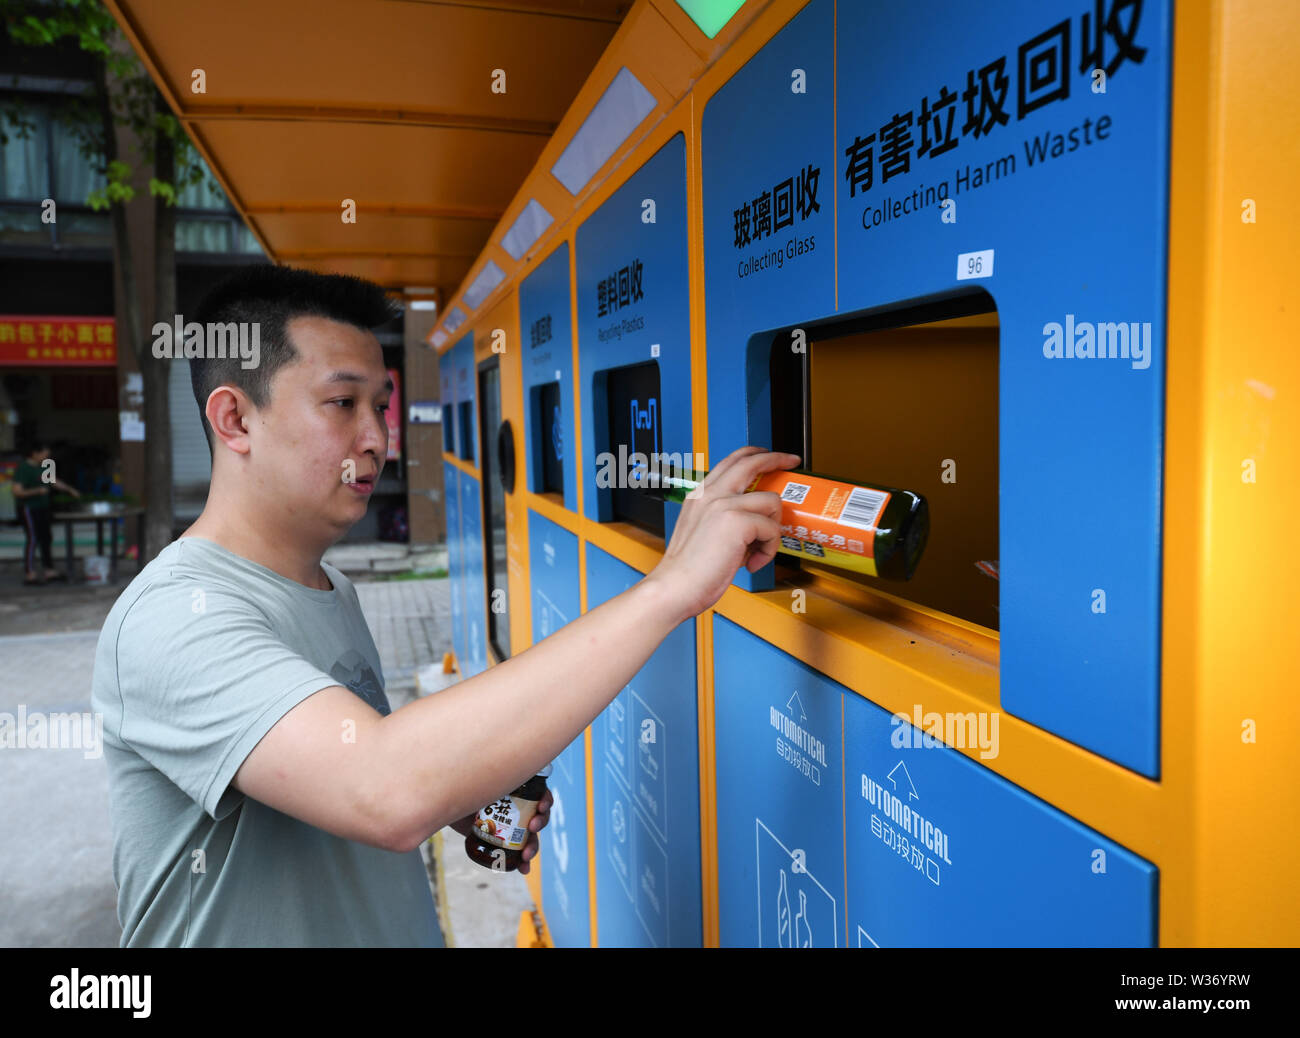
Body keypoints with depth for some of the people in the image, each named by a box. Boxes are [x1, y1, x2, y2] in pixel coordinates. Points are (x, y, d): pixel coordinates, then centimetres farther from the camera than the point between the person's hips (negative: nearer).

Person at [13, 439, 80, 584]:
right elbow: (17, 491, -19)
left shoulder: (43, 466, 10)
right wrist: (38, 491, -24)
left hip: (42, 507, 8)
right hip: (29, 509, -8)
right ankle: (30, 574, -3)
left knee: (45, 538, 11)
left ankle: (49, 571, 18)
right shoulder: (23, 468, -14)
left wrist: (70, 489, 12)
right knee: (33, 540, -7)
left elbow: (54, 481, 22)